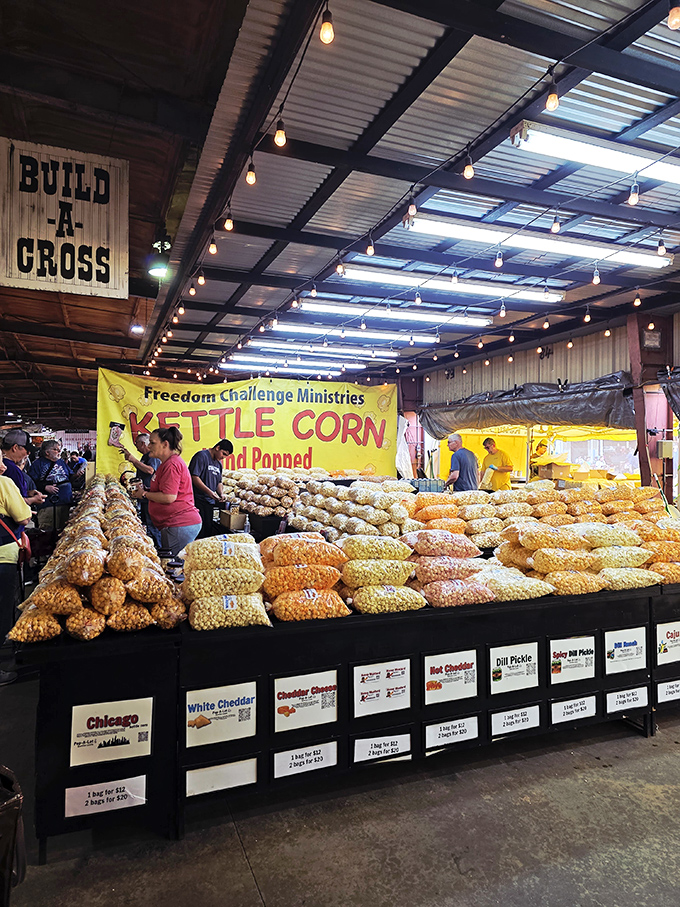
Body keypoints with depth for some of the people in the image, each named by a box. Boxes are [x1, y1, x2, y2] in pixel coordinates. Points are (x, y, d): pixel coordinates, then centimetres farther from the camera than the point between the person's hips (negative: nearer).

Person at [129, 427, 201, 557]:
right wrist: (146, 490, 14)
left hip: (180, 525, -11)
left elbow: (169, 497, -22)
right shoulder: (167, 463, 21)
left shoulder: (171, 464, -15)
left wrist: (144, 494, -9)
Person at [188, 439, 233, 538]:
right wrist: (209, 491, -24)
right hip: (198, 500, -8)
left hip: (210, 501, 8)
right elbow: (194, 477, -18)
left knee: (208, 530, 10)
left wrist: (221, 493, 4)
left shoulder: (219, 464, 17)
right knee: (199, 531, -9)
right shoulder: (202, 456, -10)